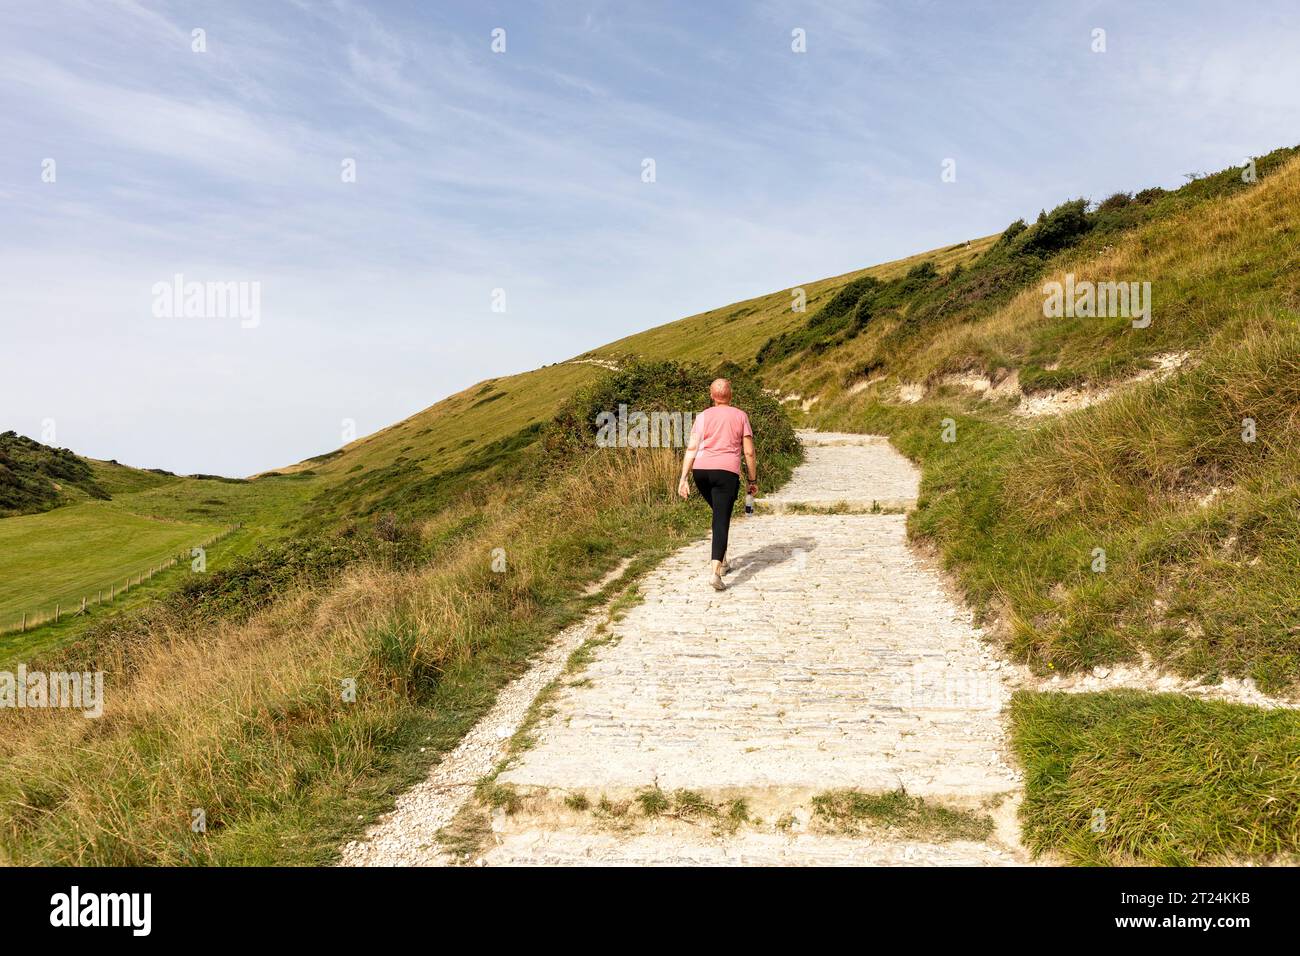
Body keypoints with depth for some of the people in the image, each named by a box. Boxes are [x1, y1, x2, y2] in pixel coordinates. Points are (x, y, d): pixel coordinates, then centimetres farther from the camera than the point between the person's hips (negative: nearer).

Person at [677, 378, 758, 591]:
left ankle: (722, 561, 32)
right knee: (722, 520, -6)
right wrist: (753, 480, 13)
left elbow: (691, 448, 0)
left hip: (701, 471, 3)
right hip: (727, 472, -3)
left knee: (719, 513, 25)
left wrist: (683, 478, -1)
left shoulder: (703, 416, 9)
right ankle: (715, 571, -22)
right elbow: (749, 452, 5)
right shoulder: (740, 416, 7)